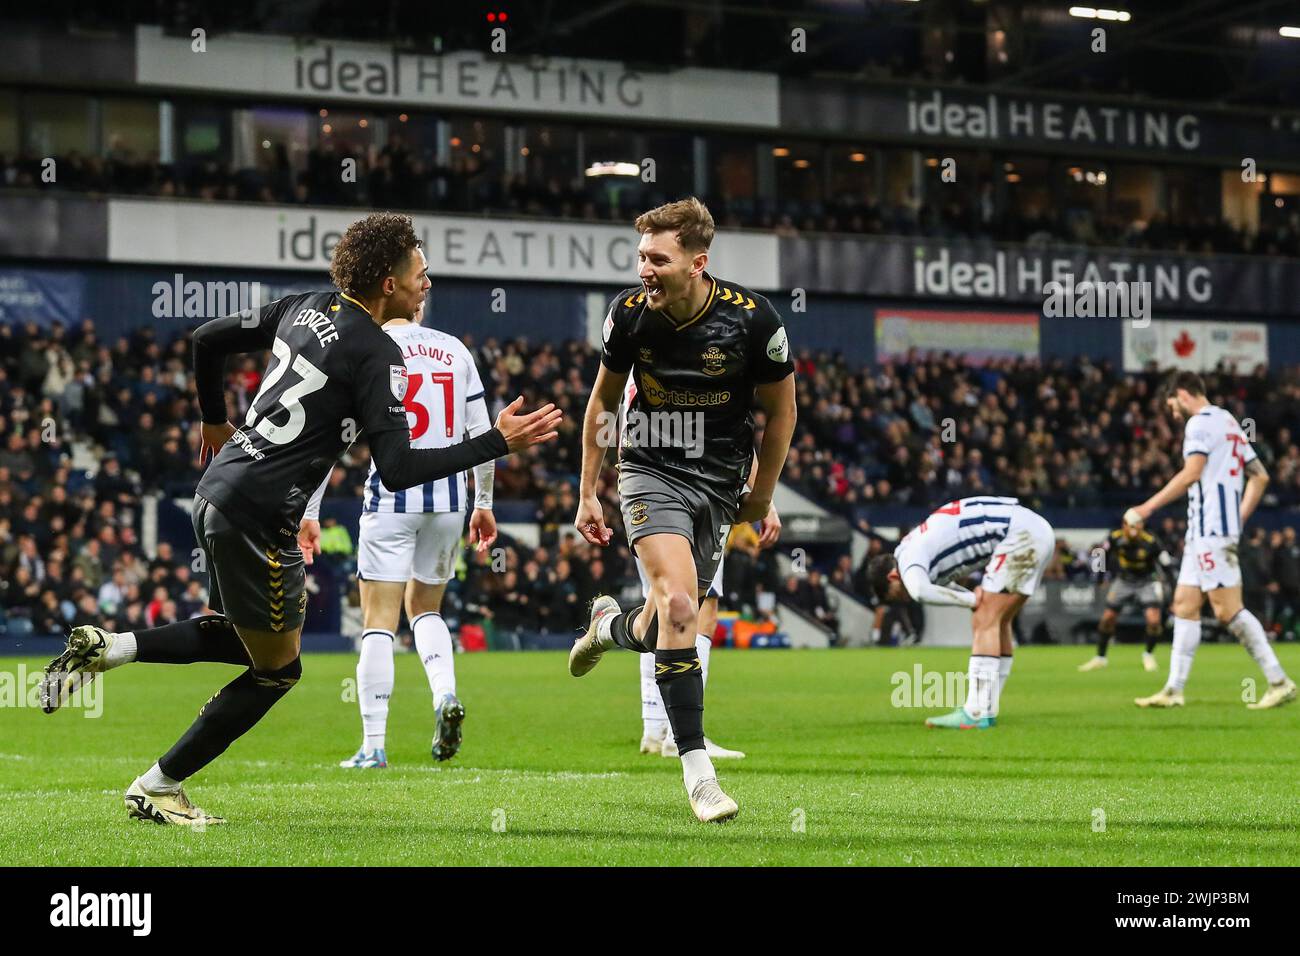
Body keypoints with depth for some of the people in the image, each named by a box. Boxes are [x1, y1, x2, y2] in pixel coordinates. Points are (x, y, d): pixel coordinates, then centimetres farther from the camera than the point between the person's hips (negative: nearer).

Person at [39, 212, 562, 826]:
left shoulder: (306, 308, 10)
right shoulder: (377, 353, -14)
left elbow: (208, 338, 20)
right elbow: (398, 470, -19)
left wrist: (215, 423, 34)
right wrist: (498, 442, -15)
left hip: (217, 491, 9)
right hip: (259, 516, -8)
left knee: (243, 638, 25)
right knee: (276, 670, 8)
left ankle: (106, 648, 9)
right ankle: (157, 788, 13)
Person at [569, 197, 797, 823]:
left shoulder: (751, 319, -15)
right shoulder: (629, 313, -10)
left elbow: (781, 409, 1)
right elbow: (603, 400, 7)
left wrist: (761, 497, 8)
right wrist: (588, 493, 8)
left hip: (720, 483, 1)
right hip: (651, 472, -1)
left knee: (664, 629, 4)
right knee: (679, 603, -23)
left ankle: (610, 625, 43)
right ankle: (697, 770, -17)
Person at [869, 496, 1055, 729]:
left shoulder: (908, 556, -11)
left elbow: (919, 591, -33)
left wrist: (971, 599, -21)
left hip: (1020, 533, -10)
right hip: (1035, 530, 10)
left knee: (985, 623, -11)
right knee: (997, 623, 14)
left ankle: (976, 714, -15)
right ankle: (987, 709, 16)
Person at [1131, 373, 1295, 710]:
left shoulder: (1200, 422, -7)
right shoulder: (1230, 423, 22)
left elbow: (1191, 473, -17)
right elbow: (1260, 476, 23)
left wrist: (1147, 508, -14)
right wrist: (1239, 519, 22)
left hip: (1210, 529, -10)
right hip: (1202, 531, 10)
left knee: (1228, 610, -11)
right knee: (1185, 605, 8)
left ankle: (1280, 682, -11)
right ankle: (1174, 690, 6)